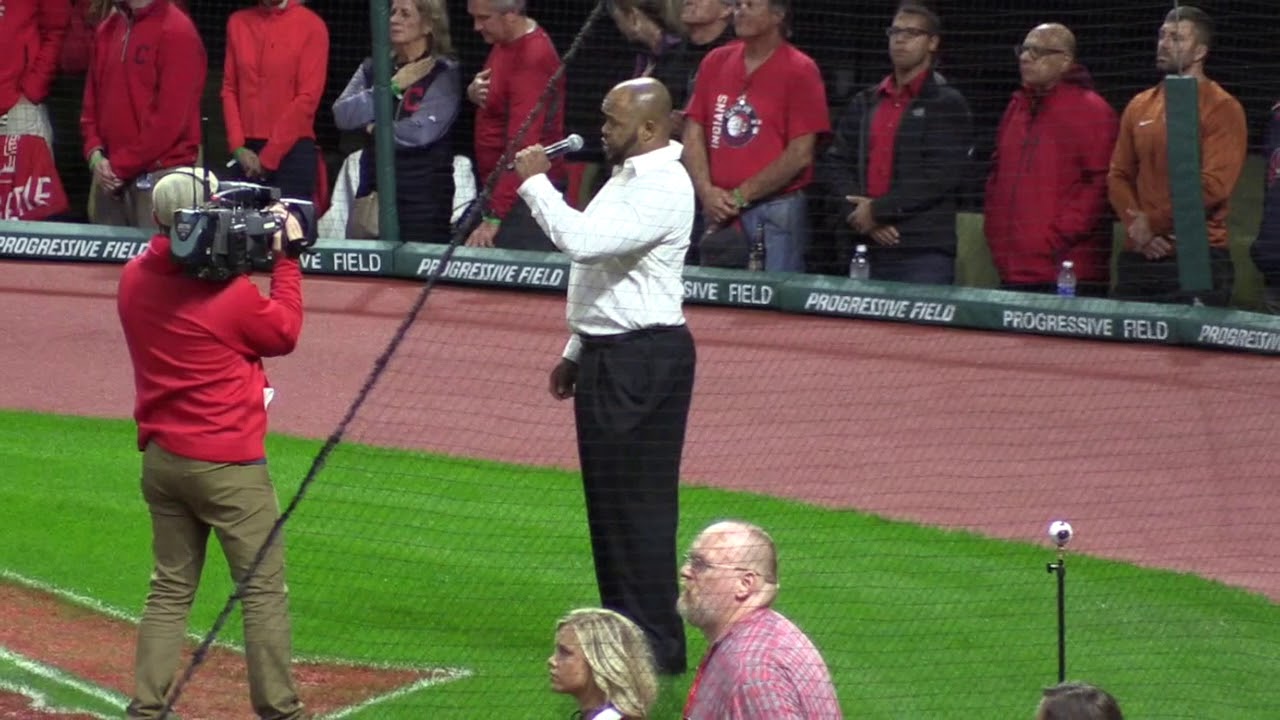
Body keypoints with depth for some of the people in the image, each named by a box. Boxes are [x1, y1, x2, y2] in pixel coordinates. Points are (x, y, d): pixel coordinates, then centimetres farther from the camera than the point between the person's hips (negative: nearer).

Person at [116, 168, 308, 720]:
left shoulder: (134, 279, -1)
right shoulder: (230, 291, -18)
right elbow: (284, 333, -1)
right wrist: (286, 259, 5)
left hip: (160, 461, 6)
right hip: (227, 464, -6)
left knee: (170, 590, 13)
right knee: (264, 590, 3)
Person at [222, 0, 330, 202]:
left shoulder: (311, 26, -2)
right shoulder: (238, 22, 13)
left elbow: (308, 98, -7)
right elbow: (230, 88, 11)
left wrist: (268, 157, -9)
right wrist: (237, 146, -2)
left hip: (292, 150, -4)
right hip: (247, 153, 4)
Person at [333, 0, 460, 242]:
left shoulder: (444, 73, -3)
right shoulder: (373, 69, 12)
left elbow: (421, 132, -15)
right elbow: (343, 115, -2)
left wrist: (376, 129, -1)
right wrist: (391, 86, -8)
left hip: (422, 198, -5)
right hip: (372, 193, 5)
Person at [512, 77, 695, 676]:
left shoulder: (663, 187, -18)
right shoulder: (628, 177, 16)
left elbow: (582, 240, -30)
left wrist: (534, 181, -19)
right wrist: (577, 351, 24)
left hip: (645, 358, -11)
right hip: (607, 353, 11)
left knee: (640, 502, -8)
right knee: (608, 498, 15)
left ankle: (657, 644, -5)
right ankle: (624, 626, 24)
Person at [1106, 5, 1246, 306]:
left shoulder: (1221, 109, -4)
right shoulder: (1140, 106, 14)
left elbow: (1214, 185, -13)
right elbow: (1118, 176, 12)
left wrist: (1154, 223, -13)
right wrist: (1136, 226, -6)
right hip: (1137, 259, 5)